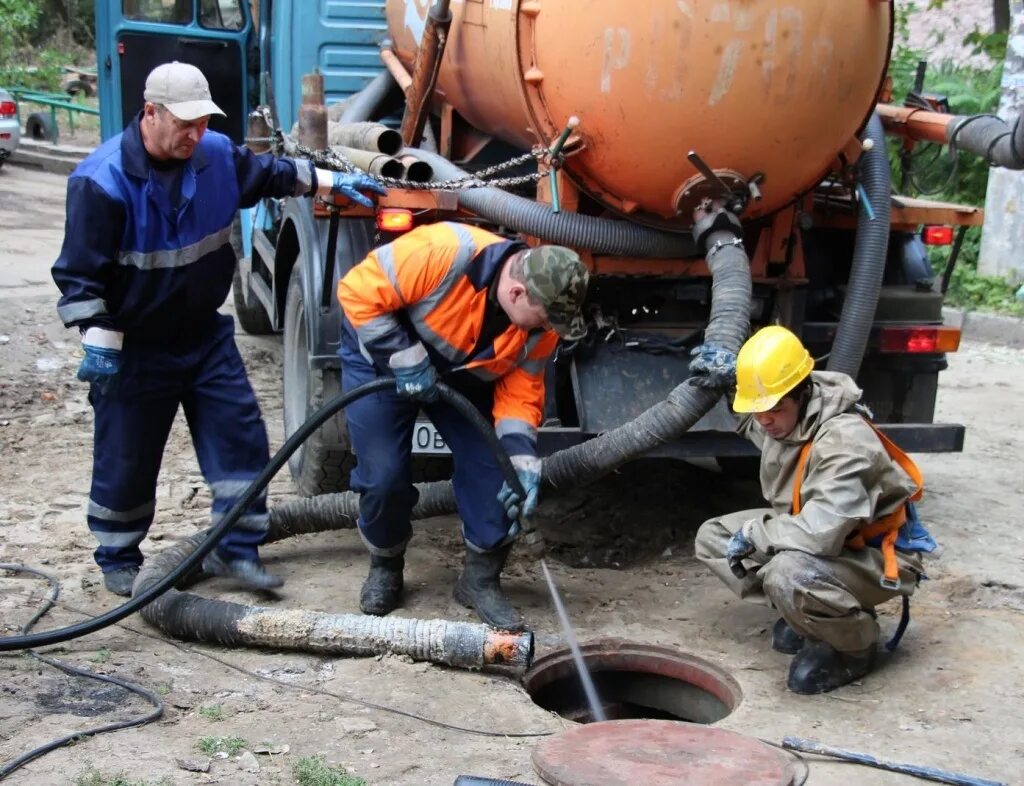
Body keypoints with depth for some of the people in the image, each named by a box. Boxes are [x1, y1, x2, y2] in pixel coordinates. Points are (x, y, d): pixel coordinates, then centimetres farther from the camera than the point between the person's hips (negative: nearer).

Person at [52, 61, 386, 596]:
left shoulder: (217, 155, -4)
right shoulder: (101, 181, -22)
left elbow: (269, 173, 18)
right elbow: (80, 274, -17)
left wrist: (330, 183, 15)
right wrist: (99, 344, -18)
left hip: (205, 336, 5)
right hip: (136, 349, -5)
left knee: (241, 437, 4)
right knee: (126, 460, 7)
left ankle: (235, 548, 17)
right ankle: (117, 559, 28)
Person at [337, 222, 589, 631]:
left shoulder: (540, 324, -19)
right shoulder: (444, 253, -38)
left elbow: (519, 392, -11)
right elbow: (358, 292, -32)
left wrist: (522, 458, -26)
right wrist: (406, 361, -31)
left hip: (463, 378, 4)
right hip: (381, 355, -4)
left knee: (495, 468, -8)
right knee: (384, 474, -12)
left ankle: (481, 579, 9)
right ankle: (385, 565, 17)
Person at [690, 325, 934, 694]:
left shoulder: (845, 440, -32)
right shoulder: (781, 418, -5)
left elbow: (821, 532, -42)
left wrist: (752, 534, -26)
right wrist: (731, 372, 3)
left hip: (877, 559, -9)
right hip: (814, 538, 9)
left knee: (788, 576, -39)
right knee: (712, 537, 3)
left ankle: (856, 646, -7)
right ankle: (807, 614, 8)